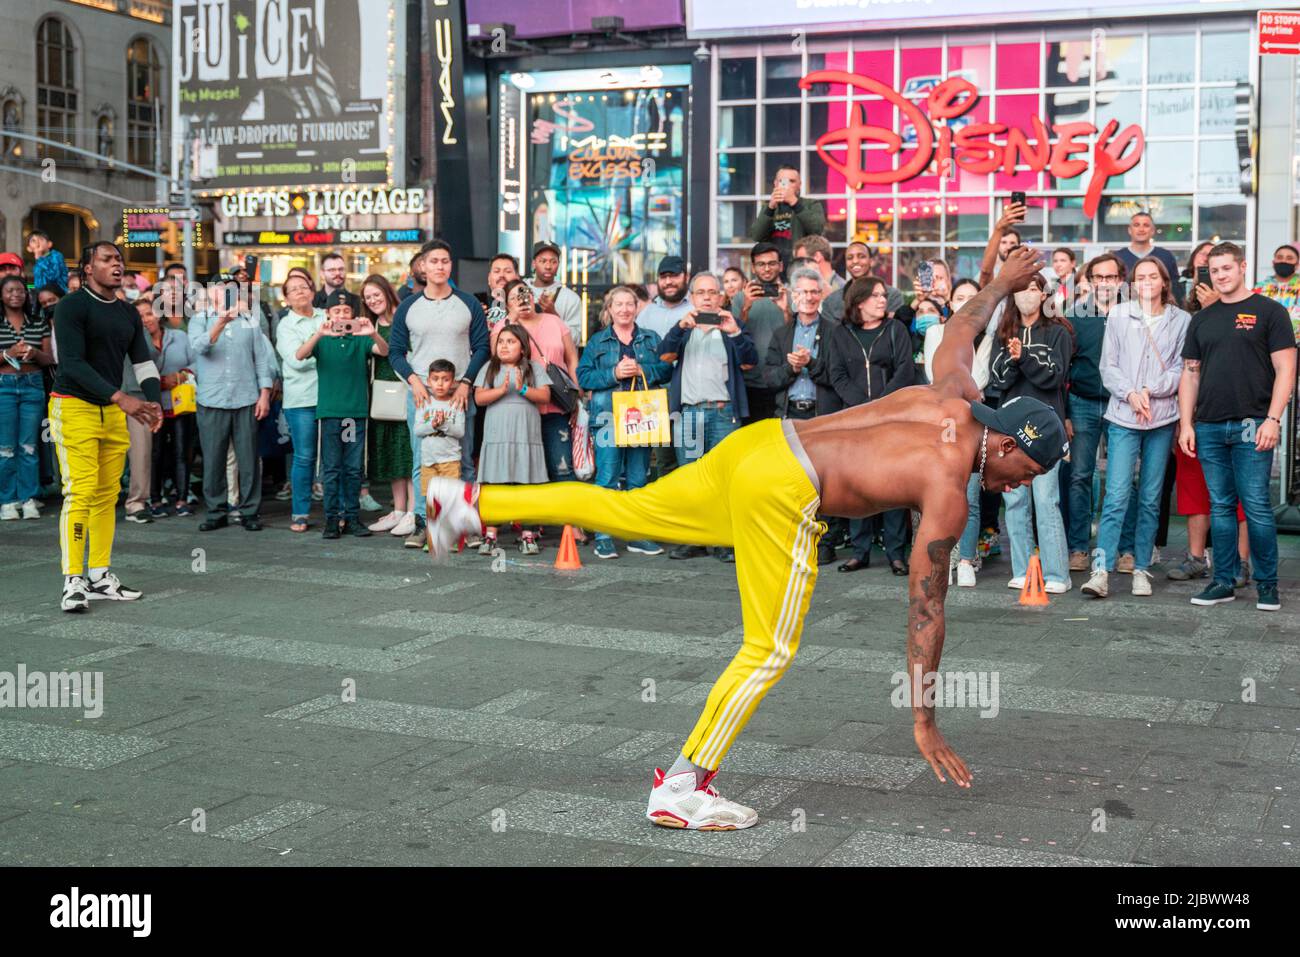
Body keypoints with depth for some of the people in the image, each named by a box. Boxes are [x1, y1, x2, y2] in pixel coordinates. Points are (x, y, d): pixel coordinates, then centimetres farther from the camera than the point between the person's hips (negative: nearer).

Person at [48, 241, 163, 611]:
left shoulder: (128, 314, 14)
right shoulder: (72, 306, -8)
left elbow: (143, 362, 14)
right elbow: (73, 363, -17)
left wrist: (154, 402, -4)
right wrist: (120, 397, -24)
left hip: (113, 412, 7)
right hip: (75, 408, -7)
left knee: (107, 494, 7)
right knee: (80, 492, -12)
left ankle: (101, 577, 14)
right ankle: (73, 583, -10)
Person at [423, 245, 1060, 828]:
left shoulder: (957, 397, 10)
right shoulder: (949, 492, -9)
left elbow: (960, 326, 30)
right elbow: (926, 608, -7)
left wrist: (1003, 282, 49)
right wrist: (924, 721, -2)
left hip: (756, 442, 9)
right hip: (781, 490, -8)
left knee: (625, 509, 18)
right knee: (771, 650, -1)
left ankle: (474, 502, 20)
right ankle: (682, 789, 1)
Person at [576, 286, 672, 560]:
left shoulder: (651, 339, 14)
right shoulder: (597, 342, 9)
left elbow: (666, 369, 3)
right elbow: (583, 376, 0)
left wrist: (641, 370, -11)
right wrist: (614, 374, -11)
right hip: (609, 416, -2)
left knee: (638, 478, 6)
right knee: (607, 478, -7)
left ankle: (638, 535, 14)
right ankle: (603, 537, -1)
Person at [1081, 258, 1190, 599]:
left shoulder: (1181, 320, 5)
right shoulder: (1118, 315, 6)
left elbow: (1181, 369, 2)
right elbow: (1108, 366, 5)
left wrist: (1150, 390, -11)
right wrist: (1130, 394, -10)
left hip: (1162, 418, 1)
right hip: (1123, 417, -1)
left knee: (1150, 499, 6)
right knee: (1116, 495, -10)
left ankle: (1141, 570, 13)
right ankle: (1101, 571, -12)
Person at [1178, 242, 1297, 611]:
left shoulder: (1268, 311, 1)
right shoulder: (1202, 319, 15)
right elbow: (1190, 373, 16)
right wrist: (1185, 424, 6)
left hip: (1252, 427, -4)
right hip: (1208, 428, 4)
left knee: (1256, 506, -5)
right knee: (1220, 507, 8)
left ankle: (1267, 584, 5)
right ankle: (1223, 582, 14)